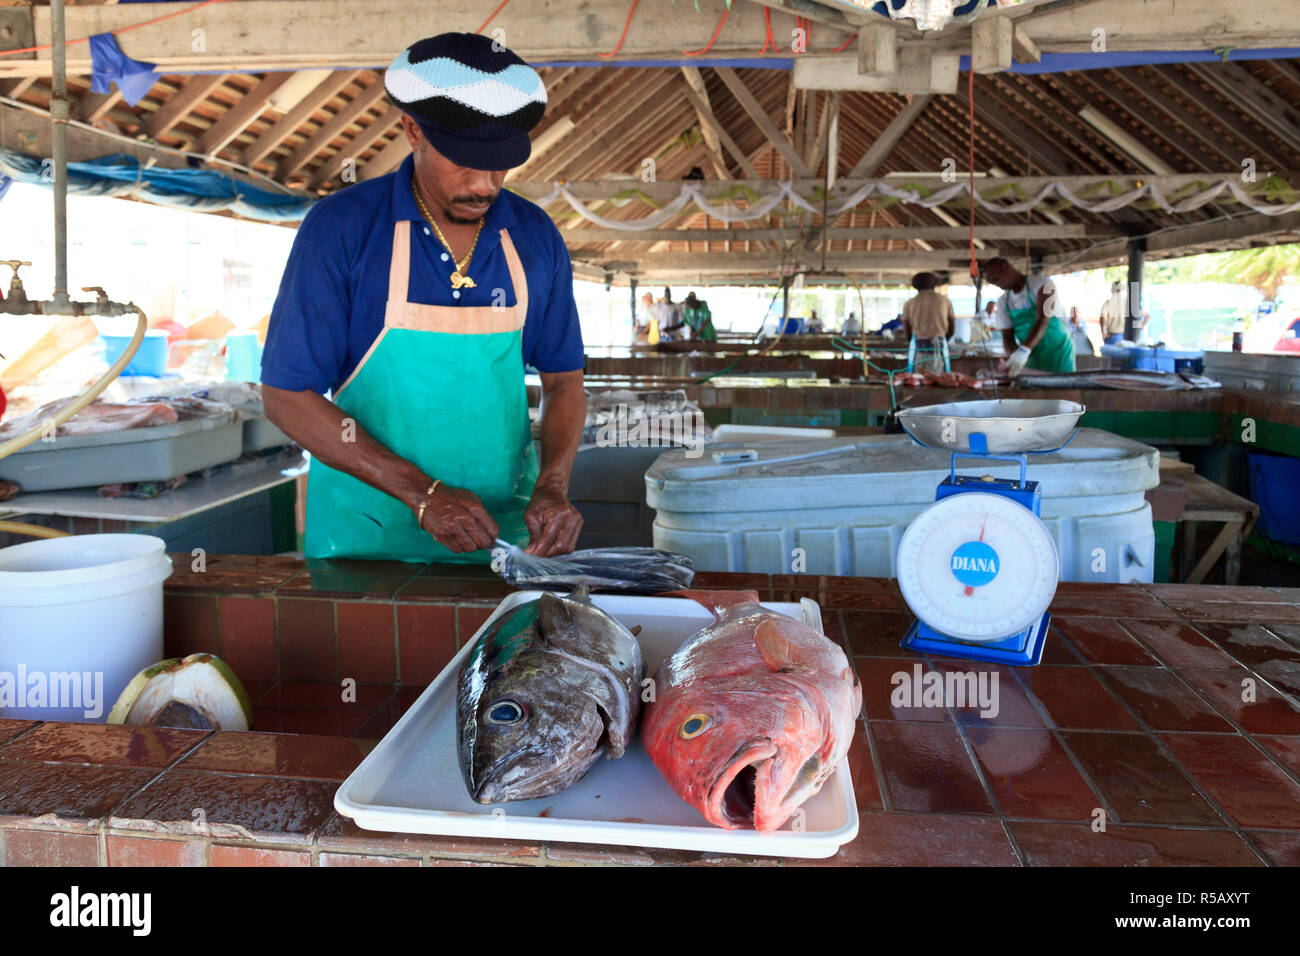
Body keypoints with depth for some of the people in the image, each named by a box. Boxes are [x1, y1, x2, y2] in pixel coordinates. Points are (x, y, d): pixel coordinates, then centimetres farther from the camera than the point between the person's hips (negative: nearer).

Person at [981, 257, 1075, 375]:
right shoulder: (1003, 301, 6)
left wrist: (1024, 350, -38)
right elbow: (1007, 337, 3)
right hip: (1033, 359, 5)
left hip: (1058, 353, -5)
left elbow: (1043, 321, -24)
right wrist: (1012, 356, -20)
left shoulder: (1042, 284, -11)